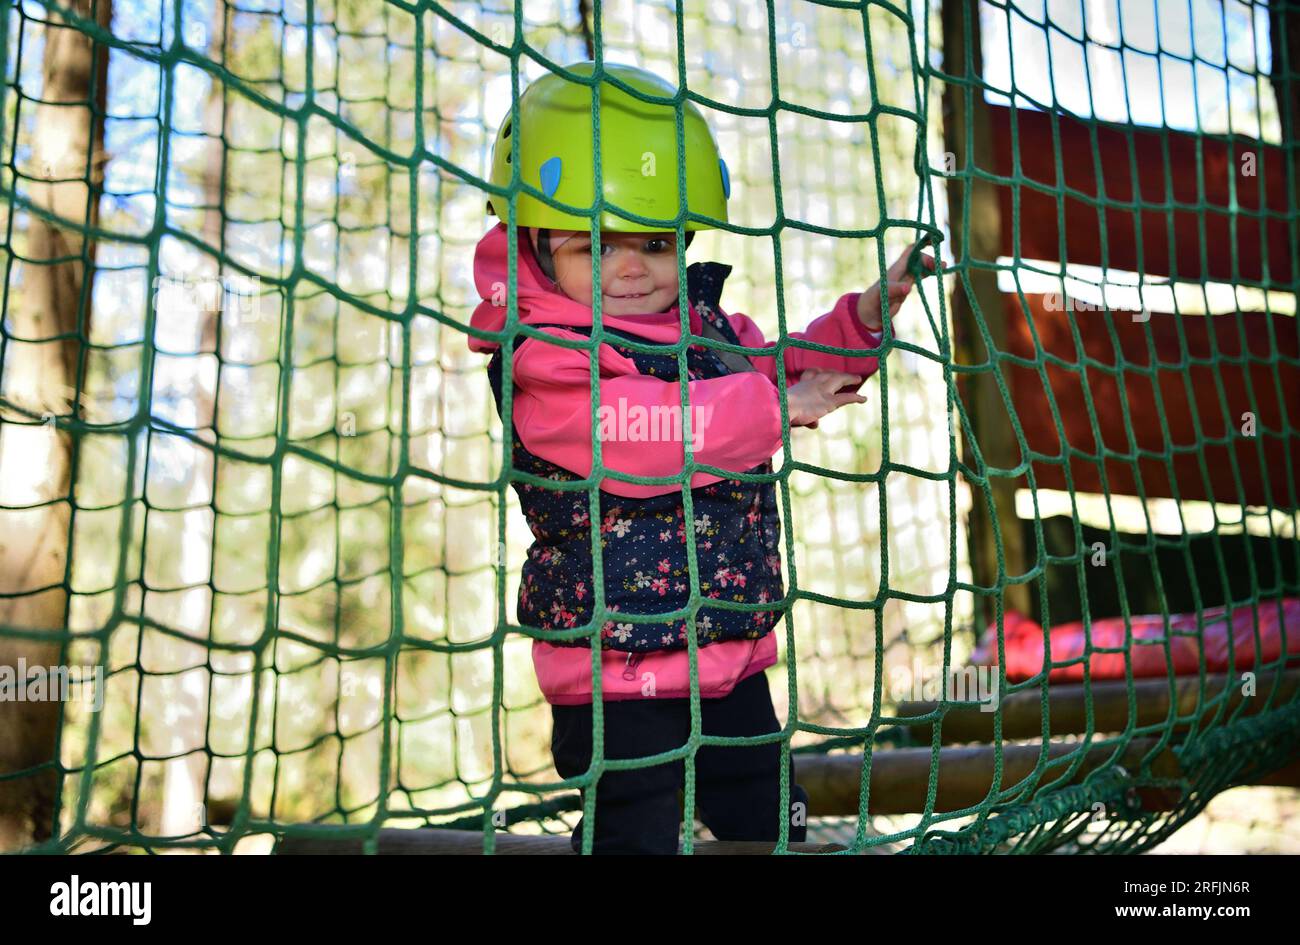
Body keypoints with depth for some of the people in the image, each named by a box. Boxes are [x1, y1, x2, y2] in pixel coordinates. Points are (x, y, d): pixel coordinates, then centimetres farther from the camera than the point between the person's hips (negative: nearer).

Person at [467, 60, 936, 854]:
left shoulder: (712, 328, 8)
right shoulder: (543, 360, -18)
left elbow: (787, 369, 26)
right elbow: (631, 430, -34)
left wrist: (865, 317, 10)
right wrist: (773, 404, -25)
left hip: (732, 648, 7)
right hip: (617, 668, -7)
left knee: (772, 820, 20)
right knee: (636, 833, 0)